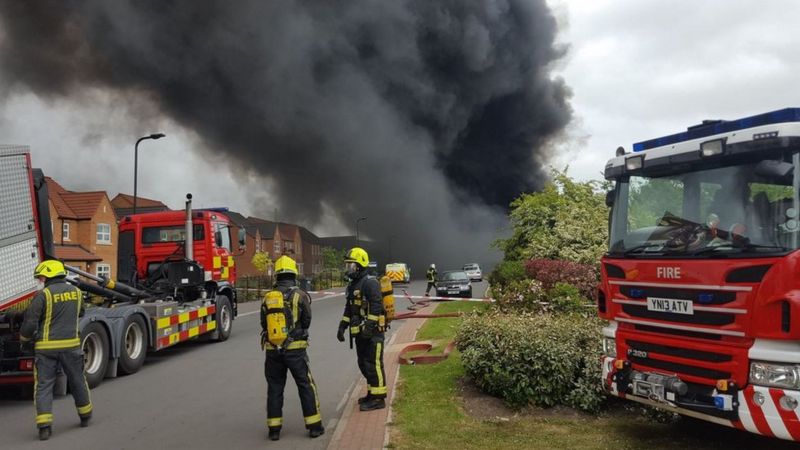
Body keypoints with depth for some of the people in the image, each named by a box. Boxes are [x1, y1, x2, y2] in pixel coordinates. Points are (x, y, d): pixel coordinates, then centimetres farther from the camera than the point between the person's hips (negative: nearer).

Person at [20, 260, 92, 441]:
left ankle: (44, 425, -4)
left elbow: (30, 322, -10)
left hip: (46, 347, -4)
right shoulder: (76, 292, 5)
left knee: (43, 385, 4)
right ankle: (85, 416, 31)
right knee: (77, 381, 17)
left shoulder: (43, 295, -11)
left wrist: (25, 338, 9)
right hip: (71, 344, 4)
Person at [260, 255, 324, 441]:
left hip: (273, 350, 3)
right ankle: (314, 426, 12)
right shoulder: (300, 295, -7)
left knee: (274, 388, 12)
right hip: (295, 349, -2)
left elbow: (264, 324, 4)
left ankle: (274, 429, 15)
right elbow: (306, 321, -1)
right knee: (306, 386, 8)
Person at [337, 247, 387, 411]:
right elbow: (349, 308, 24)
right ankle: (372, 393, 27)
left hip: (372, 332, -10)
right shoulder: (352, 285, 17)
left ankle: (378, 399, 0)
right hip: (360, 332, 10)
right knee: (363, 364, 15)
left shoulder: (370, 282, -14)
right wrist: (342, 326, 18)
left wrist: (369, 326, -26)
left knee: (373, 364, -6)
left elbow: (376, 306, -22)